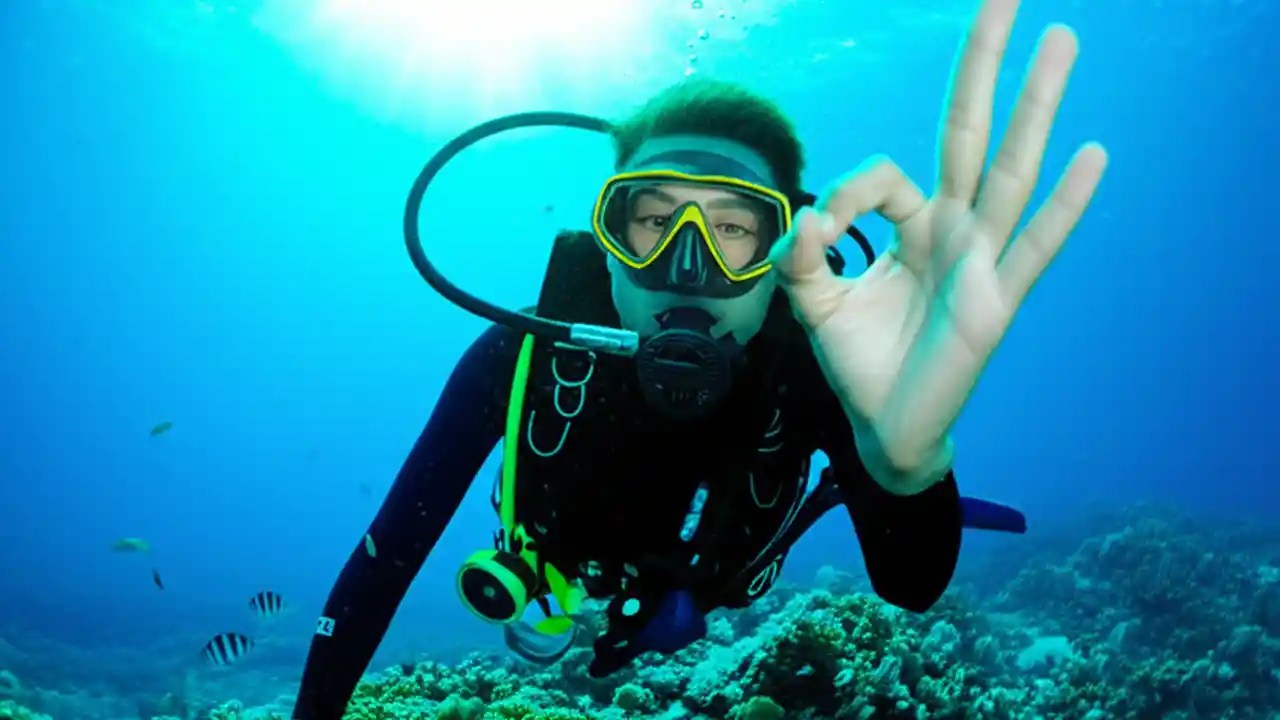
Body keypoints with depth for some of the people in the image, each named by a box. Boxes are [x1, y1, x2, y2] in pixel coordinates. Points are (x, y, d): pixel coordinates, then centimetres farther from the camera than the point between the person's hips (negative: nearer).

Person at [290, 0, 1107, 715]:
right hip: (557, 594, 0)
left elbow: (910, 586, -54)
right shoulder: (521, 355, -38)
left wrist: (907, 459, -78)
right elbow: (388, 557, -31)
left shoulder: (812, 374, -39)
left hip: (700, 614, 0)